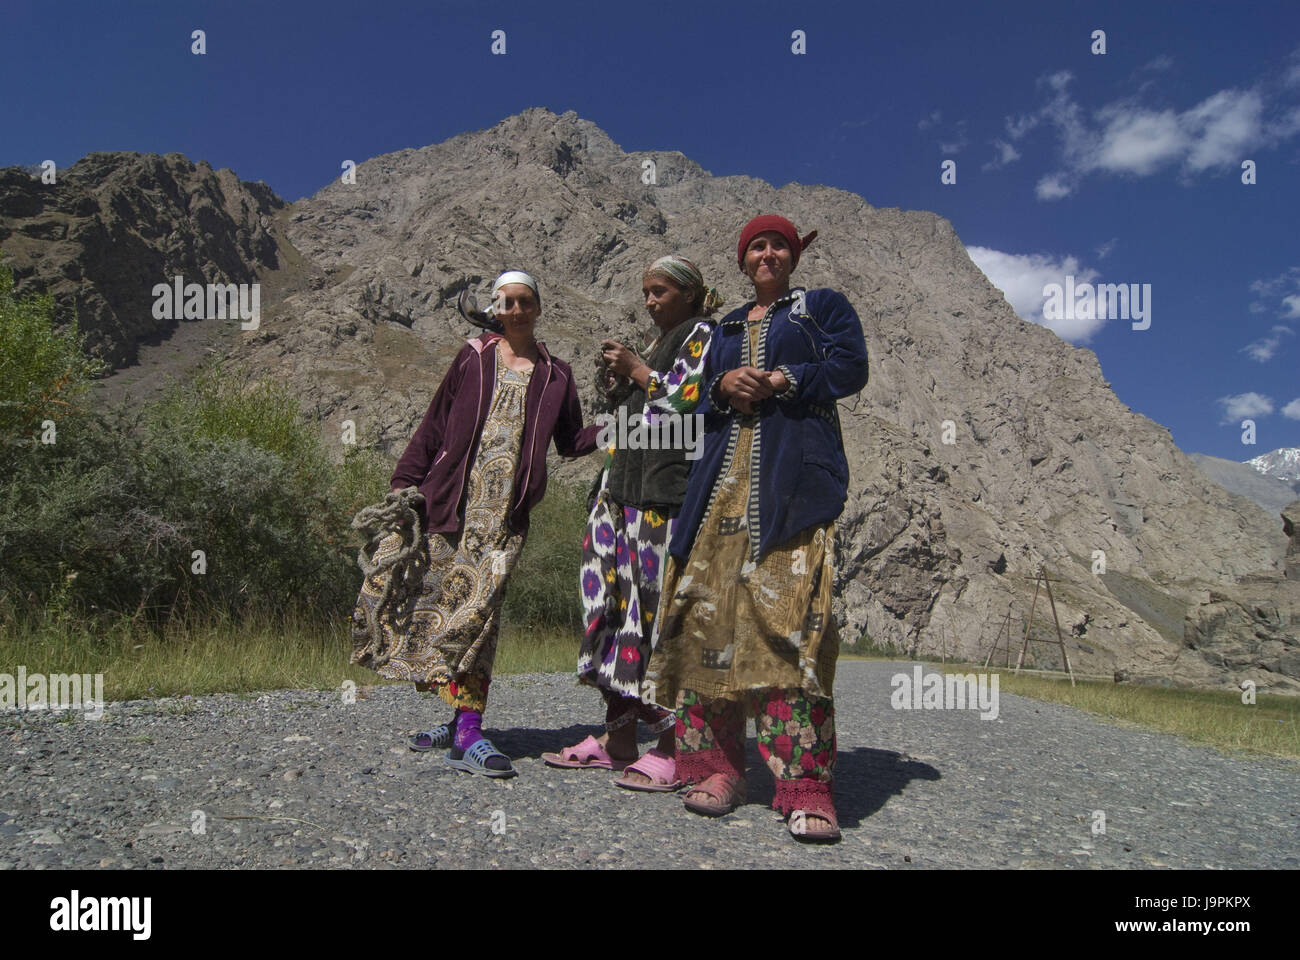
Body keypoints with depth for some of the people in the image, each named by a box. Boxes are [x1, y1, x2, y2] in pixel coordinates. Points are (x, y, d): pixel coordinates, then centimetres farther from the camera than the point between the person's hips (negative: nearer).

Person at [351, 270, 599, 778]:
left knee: (477, 611, -10)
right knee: (433, 602, -2)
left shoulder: (554, 374, 15)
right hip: (449, 502, 1)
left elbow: (573, 442, 15)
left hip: (504, 513, -1)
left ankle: (467, 732, -8)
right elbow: (434, 426, 11)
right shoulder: (474, 357, 12)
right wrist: (404, 482, 4)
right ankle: (462, 718, 13)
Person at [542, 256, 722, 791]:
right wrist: (620, 383, 13)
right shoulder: (659, 343, 28)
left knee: (664, 606, -11)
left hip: (670, 493, -9)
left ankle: (673, 748, -4)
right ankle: (618, 740, 12)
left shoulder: (705, 335, 3)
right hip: (628, 487, 9)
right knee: (618, 600, 5)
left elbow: (693, 398, -12)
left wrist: (639, 372, -3)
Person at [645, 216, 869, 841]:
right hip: (726, 477, 5)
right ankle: (717, 766, 0)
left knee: (788, 613, -18)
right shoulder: (725, 330, 30)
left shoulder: (822, 306, 18)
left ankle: (804, 787, -16)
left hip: (795, 476, -4)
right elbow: (700, 402, 23)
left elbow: (850, 369, 2)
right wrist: (723, 386, 1)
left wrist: (776, 382, -5)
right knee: (708, 607, -7)